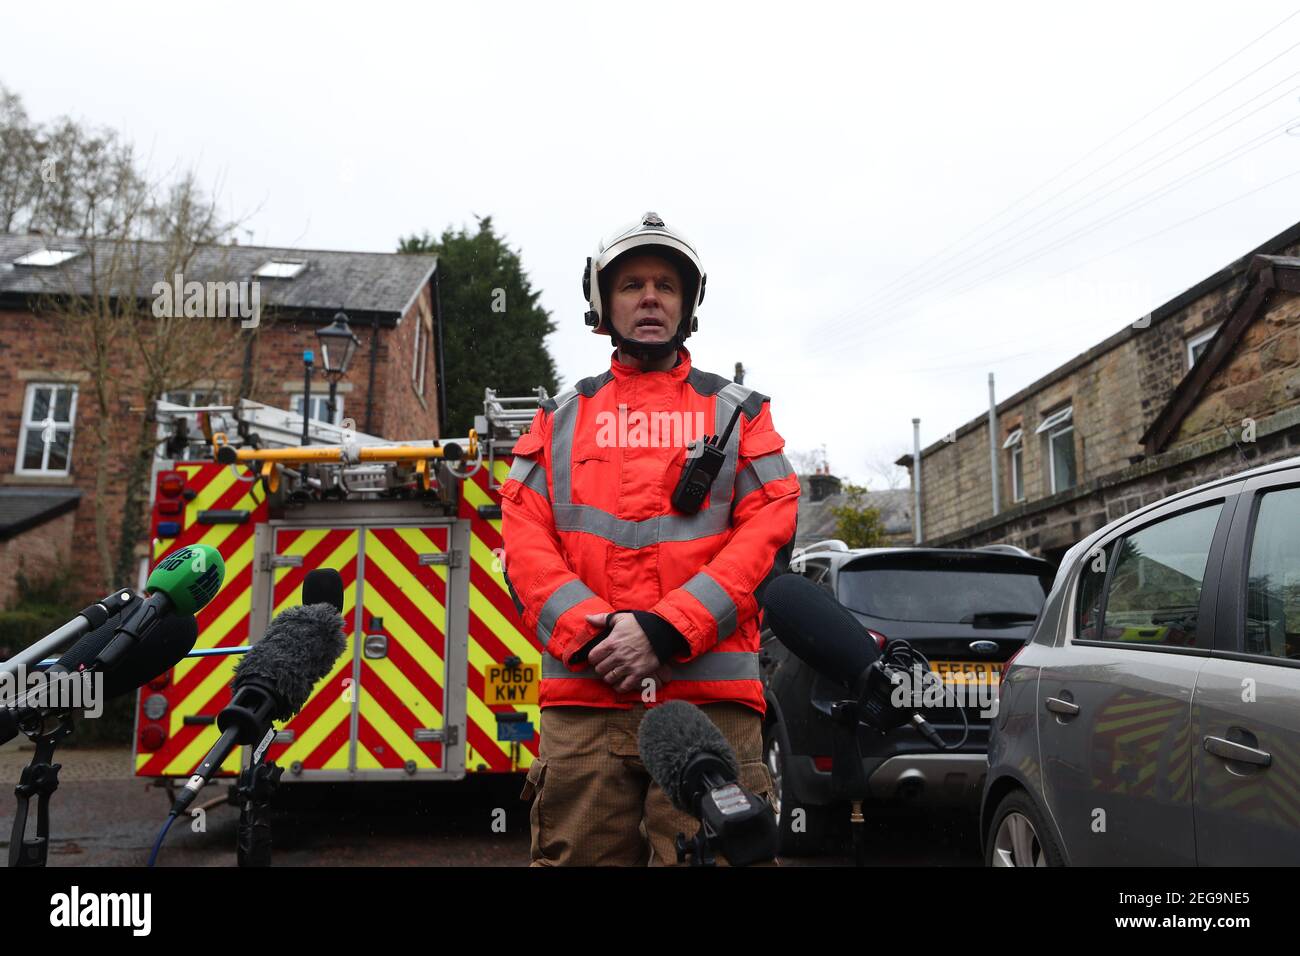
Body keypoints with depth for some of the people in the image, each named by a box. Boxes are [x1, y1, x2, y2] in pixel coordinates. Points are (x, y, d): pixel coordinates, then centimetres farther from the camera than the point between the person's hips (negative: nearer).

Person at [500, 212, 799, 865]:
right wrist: (594, 635, -11)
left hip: (711, 697, -1)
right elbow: (524, 543, 7)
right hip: (583, 698, 1)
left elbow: (769, 534, 1)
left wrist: (665, 631, -11)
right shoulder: (560, 418, 18)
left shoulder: (738, 413, 14)